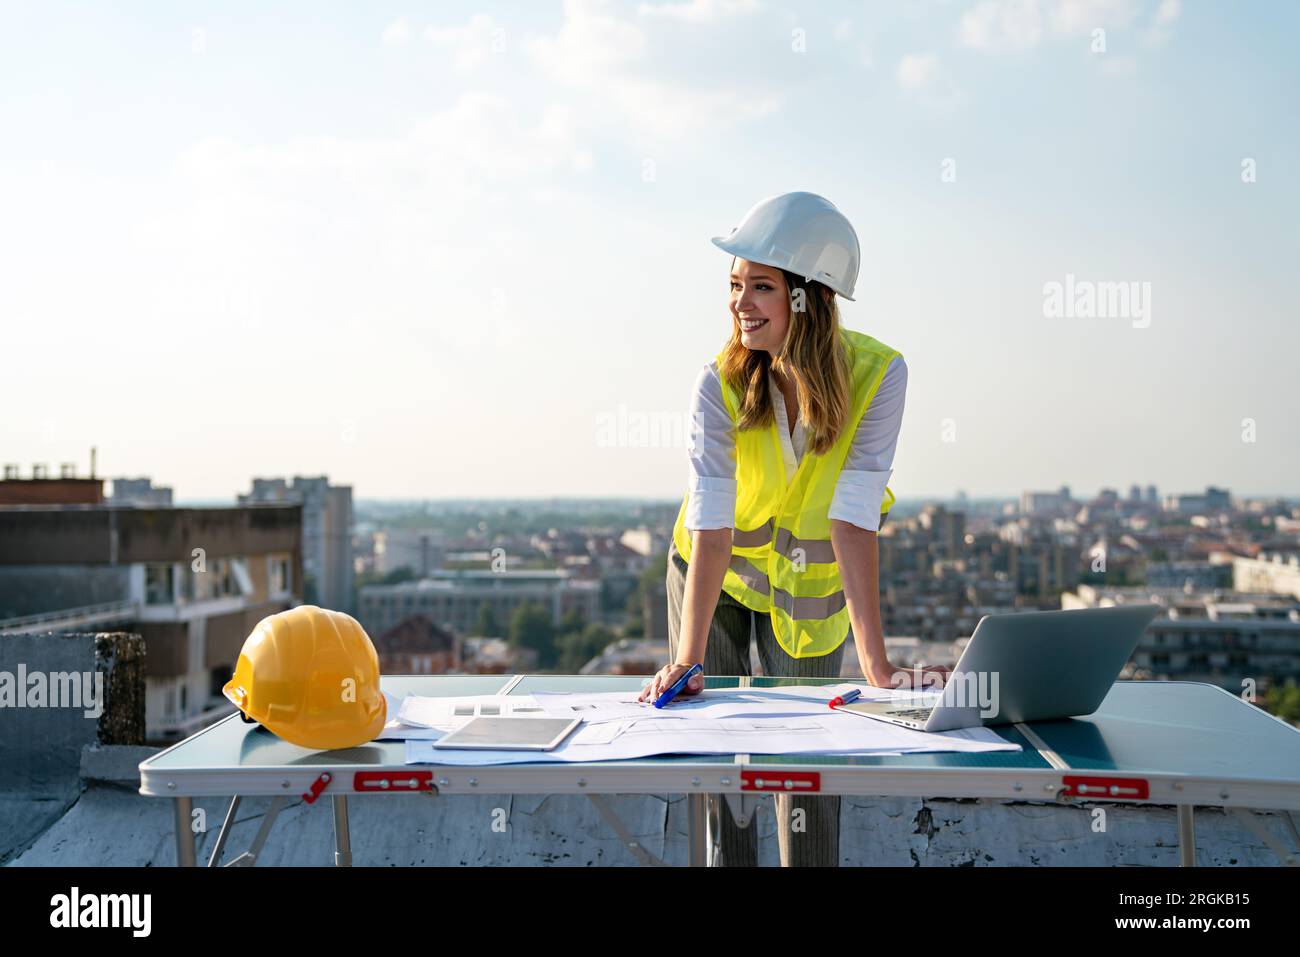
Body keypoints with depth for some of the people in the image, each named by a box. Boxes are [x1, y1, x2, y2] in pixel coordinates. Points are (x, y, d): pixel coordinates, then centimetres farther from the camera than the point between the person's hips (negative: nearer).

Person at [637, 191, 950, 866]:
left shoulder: (877, 374, -26)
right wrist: (689, 658, -43)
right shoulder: (720, 386, -25)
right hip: (715, 575, 0)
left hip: (809, 580, 0)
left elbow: (854, 520, -30)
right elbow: (709, 525, -33)